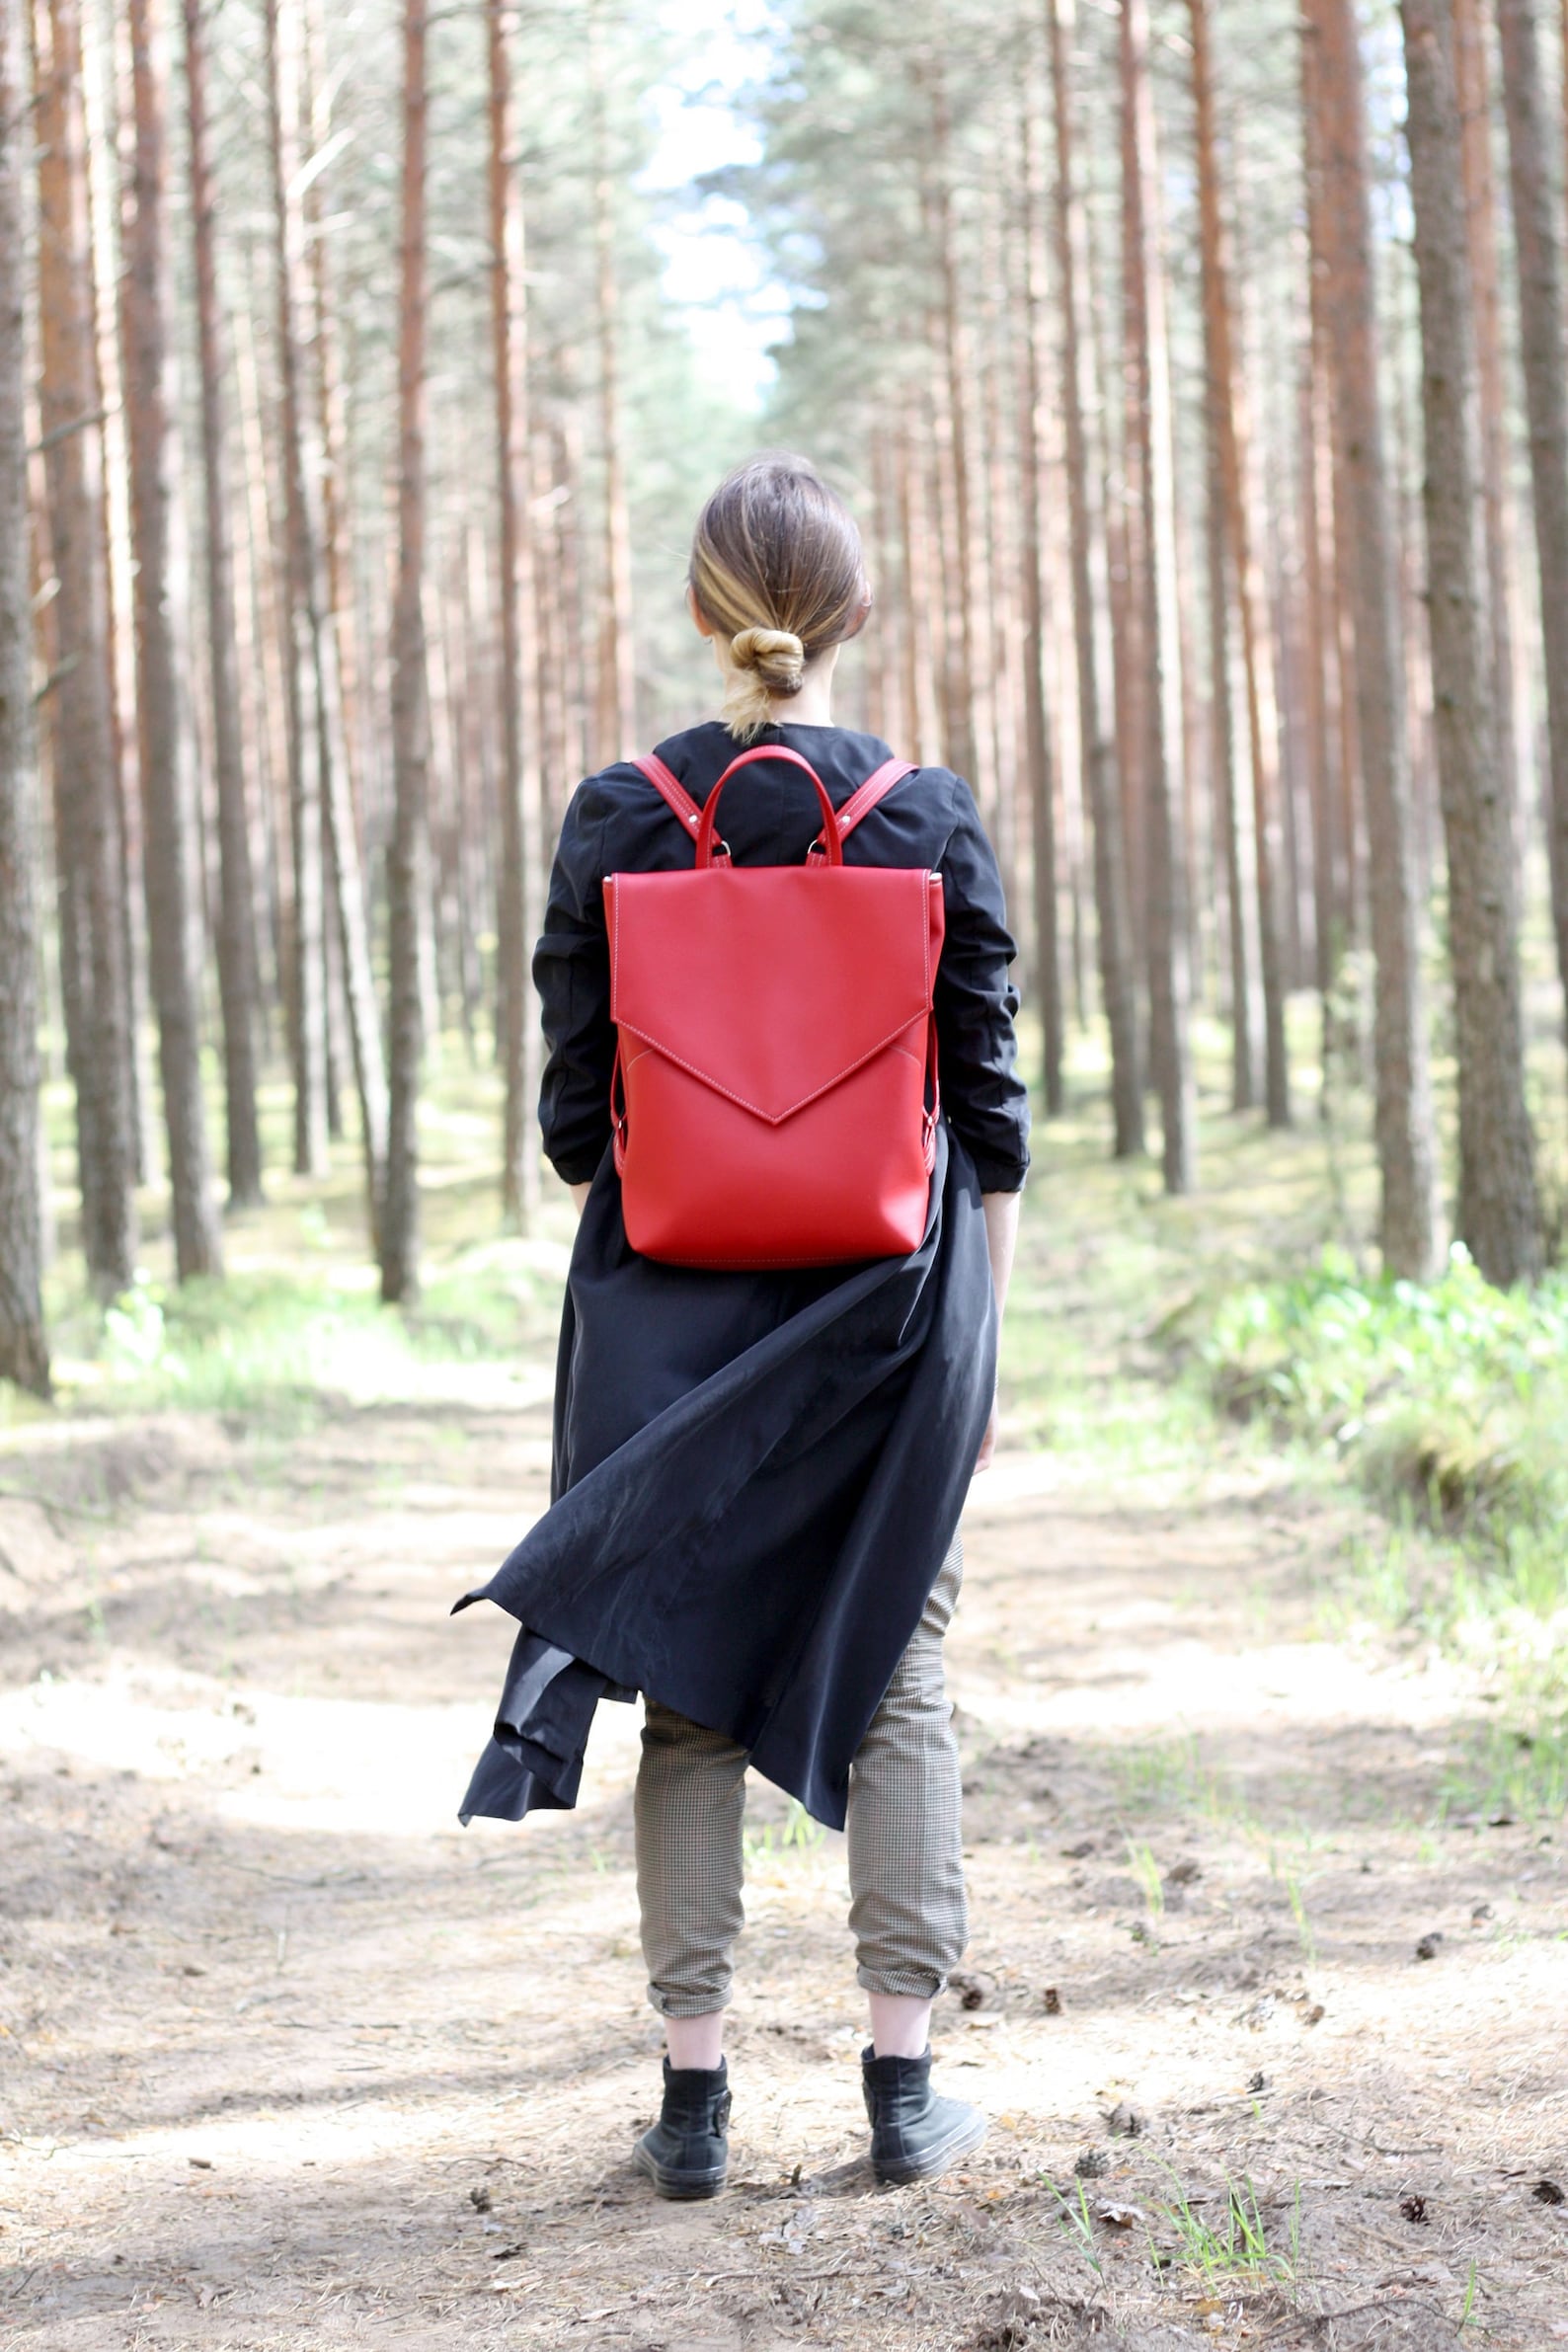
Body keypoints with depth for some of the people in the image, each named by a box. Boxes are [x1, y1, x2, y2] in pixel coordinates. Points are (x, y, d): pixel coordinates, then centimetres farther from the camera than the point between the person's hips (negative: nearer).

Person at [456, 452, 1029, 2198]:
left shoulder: (617, 821, -4)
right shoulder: (931, 819, -5)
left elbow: (579, 1117, -1)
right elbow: (987, 1113, -2)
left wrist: (609, 1314, 12)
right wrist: (982, 1334, 8)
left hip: (672, 1316, 1)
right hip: (890, 1309, 0)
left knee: (690, 1693, 7)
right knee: (892, 1682, 8)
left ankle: (692, 2099, 9)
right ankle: (903, 2086, 8)